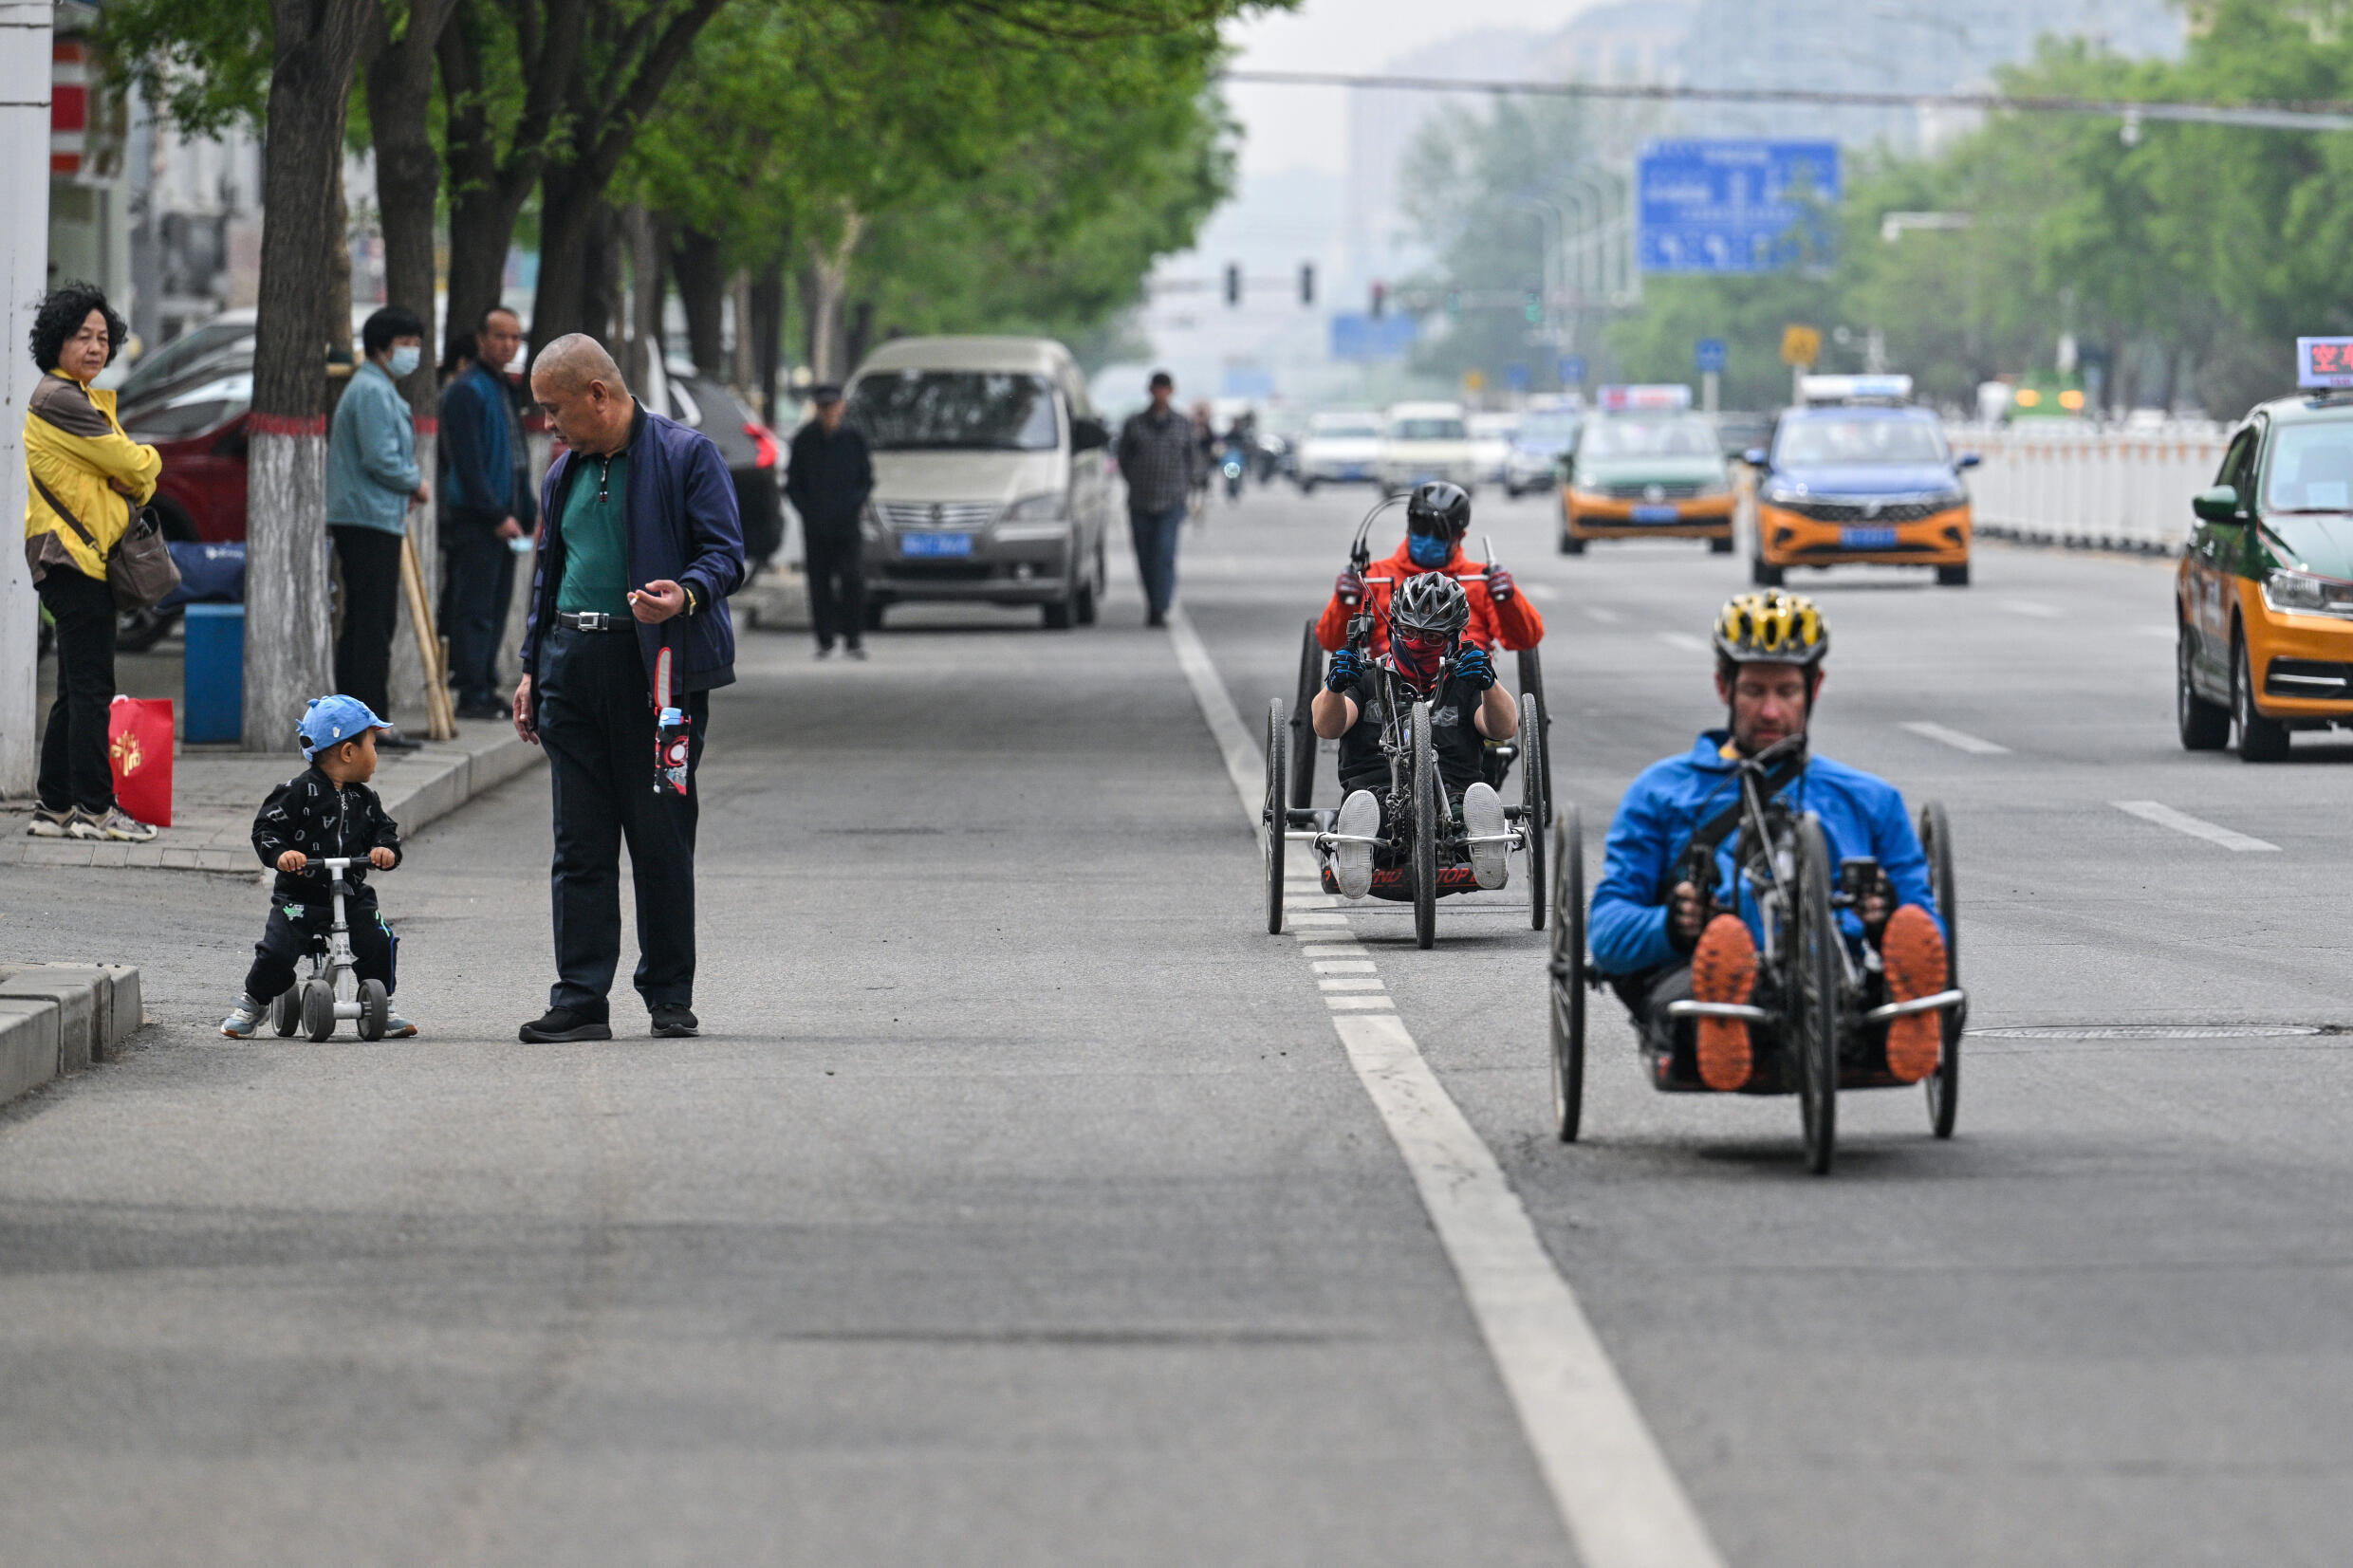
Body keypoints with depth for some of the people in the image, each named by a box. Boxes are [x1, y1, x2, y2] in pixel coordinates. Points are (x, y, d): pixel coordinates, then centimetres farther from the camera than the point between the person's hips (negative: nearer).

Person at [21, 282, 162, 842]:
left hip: (83, 556, 10)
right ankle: (93, 807, -8)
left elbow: (116, 470, 19)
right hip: (73, 554, -10)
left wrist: (136, 481, -1)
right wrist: (152, 462, 8)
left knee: (78, 689, 11)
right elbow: (130, 463, -12)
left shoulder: (76, 398, 21)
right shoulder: (59, 399, -13)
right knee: (91, 685, -9)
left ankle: (54, 806, 14)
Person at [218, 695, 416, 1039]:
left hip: (351, 894, 4)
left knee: (379, 943, -12)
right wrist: (280, 854, -28)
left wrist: (386, 848, -9)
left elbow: (384, 827, 14)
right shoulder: (299, 791, -9)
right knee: (277, 952, -15)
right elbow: (266, 827, -10)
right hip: (299, 895, -4)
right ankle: (252, 1004, 11)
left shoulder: (364, 799, 10)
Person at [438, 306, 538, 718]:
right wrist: (497, 516, -18)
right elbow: (467, 463, -16)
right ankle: (471, 695, -8)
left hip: (502, 520, 9)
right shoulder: (465, 391, -11)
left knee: (495, 608, 10)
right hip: (474, 517, -9)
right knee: (475, 610, -8)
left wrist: (527, 513, 17)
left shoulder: (504, 389, 19)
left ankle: (485, 688, 14)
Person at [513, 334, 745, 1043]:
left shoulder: (686, 454, -2)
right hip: (573, 665, 6)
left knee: (662, 838, 1)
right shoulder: (563, 476, 18)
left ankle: (670, 997, 11)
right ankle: (580, 1002, 3)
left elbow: (725, 552, -7)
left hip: (657, 665, -6)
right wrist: (531, 669, 15)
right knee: (579, 845, 2)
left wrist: (686, 596, -27)